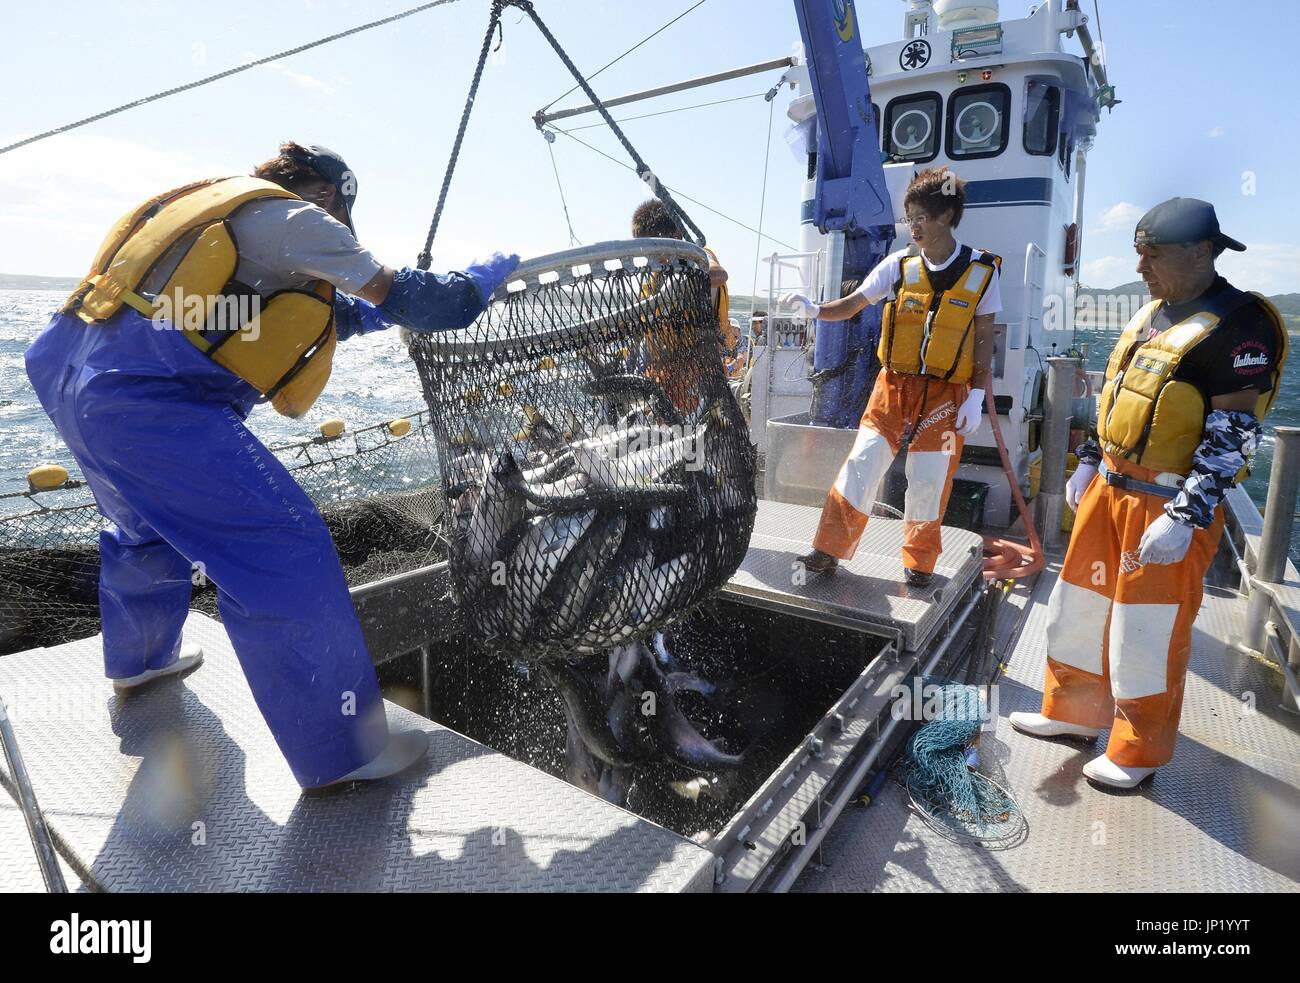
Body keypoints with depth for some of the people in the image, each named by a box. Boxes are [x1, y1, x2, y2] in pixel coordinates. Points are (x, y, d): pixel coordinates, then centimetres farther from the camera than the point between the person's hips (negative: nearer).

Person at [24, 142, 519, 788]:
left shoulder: (226, 207, 24)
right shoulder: (292, 216, -2)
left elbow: (293, 313, 29)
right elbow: (402, 298, 0)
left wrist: (367, 310, 31)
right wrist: (487, 275, 15)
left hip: (70, 373, 11)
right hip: (146, 399, -11)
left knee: (146, 525, 32)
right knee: (285, 554, -11)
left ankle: (136, 660, 57)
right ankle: (342, 749, -5)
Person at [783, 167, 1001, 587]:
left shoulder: (981, 271, 1)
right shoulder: (899, 264, 3)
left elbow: (984, 337, 2)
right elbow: (853, 304, 2)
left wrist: (976, 396, -4)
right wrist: (815, 309, -18)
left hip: (946, 393, -1)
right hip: (894, 384, 1)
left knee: (929, 480, 2)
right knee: (861, 464, -6)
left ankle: (919, 562, 21)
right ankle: (828, 551, 2)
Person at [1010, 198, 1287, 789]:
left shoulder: (1238, 324, -15)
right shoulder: (1151, 313, 11)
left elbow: (1233, 435, -18)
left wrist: (1185, 518, -23)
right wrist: (1088, 464, 19)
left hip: (1170, 506, -8)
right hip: (1111, 489, 8)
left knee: (1146, 633, 3)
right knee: (1080, 606, 16)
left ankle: (1137, 753, 22)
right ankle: (1074, 711, 34)